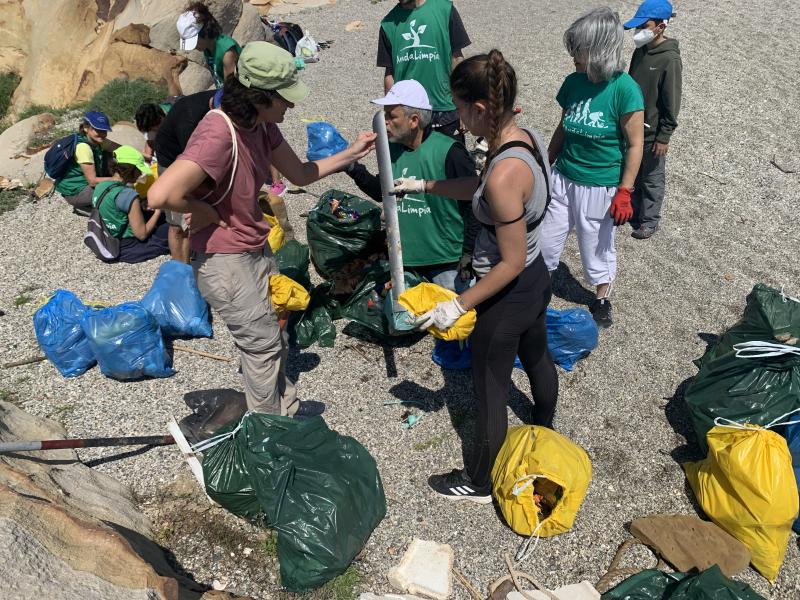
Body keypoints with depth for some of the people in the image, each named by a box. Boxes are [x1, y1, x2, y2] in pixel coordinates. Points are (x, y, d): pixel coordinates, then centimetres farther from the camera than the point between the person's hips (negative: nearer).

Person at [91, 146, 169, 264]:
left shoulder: (99, 187, 1)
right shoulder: (128, 194, -24)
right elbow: (142, 234, -19)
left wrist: (140, 207, 9)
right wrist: (158, 211, -7)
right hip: (127, 250, -8)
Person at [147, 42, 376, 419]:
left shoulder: (261, 126, 0)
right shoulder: (218, 136, -30)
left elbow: (300, 174, 10)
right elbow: (161, 195, -40)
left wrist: (350, 153, 2)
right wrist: (205, 212, -22)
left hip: (256, 249, 9)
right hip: (224, 260, -9)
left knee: (273, 335, 22)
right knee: (264, 344, 5)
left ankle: (286, 408, 43)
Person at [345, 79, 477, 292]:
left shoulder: (449, 153, -19)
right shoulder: (392, 149, 0)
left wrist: (469, 253, -14)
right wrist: (352, 168, 0)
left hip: (447, 261, -6)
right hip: (404, 259, 6)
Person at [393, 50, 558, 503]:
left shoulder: (504, 174, -35)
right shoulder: (528, 136, -7)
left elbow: (511, 262, -28)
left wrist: (459, 306, -19)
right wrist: (424, 185, 14)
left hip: (509, 296, -9)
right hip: (537, 279, 9)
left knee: (490, 393, 11)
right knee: (538, 358, 32)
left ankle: (477, 483, 34)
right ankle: (545, 432, 61)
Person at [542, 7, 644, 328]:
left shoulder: (625, 90, -18)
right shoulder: (573, 81, -3)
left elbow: (635, 145, -13)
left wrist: (624, 192, -13)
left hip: (600, 186, -4)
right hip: (563, 178, 4)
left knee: (598, 245, 14)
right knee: (546, 240, 12)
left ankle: (602, 300, 37)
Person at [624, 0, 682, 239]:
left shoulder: (670, 59, -20)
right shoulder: (640, 51, 2)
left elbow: (672, 104, -17)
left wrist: (664, 137, -16)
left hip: (652, 133, -7)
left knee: (652, 179, 9)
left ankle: (649, 221, 23)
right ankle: (632, 212, 36)